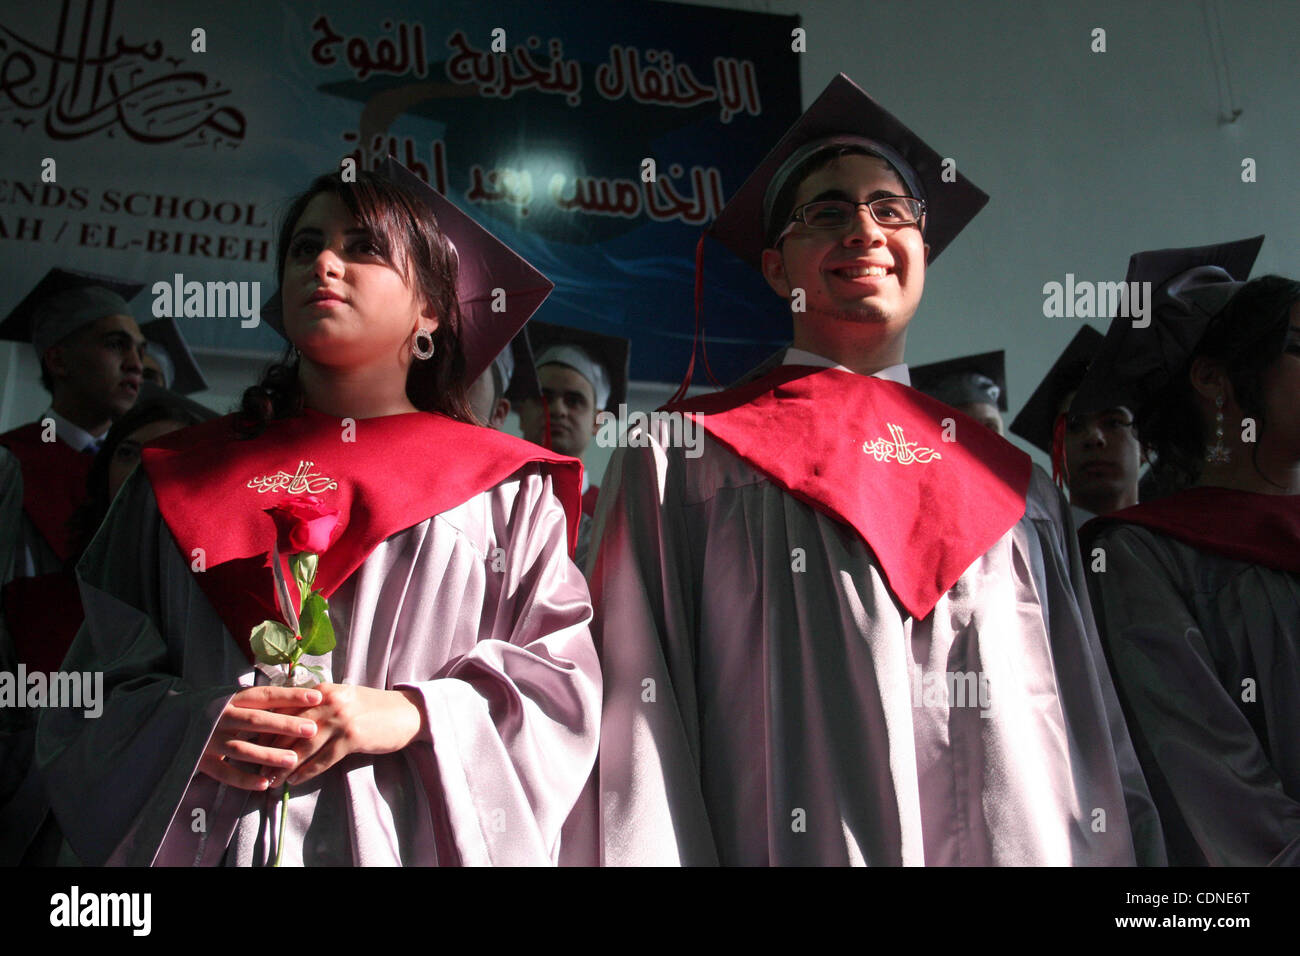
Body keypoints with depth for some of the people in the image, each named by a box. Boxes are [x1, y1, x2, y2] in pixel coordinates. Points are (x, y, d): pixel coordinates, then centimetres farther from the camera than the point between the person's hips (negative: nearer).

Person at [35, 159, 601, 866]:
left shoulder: (505, 489, 2)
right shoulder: (181, 478, 9)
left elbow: (559, 679, -3)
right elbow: (94, 688, 7)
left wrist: (410, 716, -17)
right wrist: (192, 728, -13)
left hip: (414, 838, -1)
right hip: (210, 838, 2)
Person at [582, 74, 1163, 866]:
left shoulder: (1012, 481, 11)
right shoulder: (684, 460, 0)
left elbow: (1099, 738, 10)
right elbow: (638, 726, -7)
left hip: (1038, 842, 4)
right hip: (797, 845, -3)